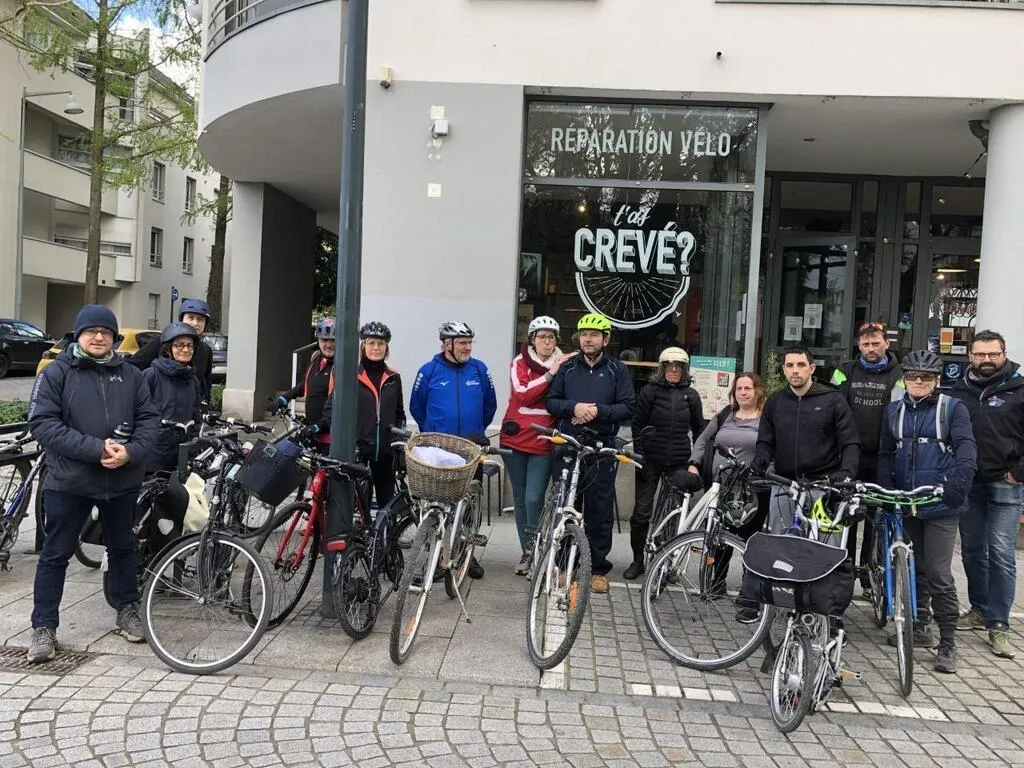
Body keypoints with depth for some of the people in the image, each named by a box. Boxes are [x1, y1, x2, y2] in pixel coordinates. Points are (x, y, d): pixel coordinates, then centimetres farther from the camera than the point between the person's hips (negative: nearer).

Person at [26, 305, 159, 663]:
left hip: (122, 481, 3)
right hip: (69, 482, -3)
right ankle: (44, 627, 18)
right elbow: (42, 423, -13)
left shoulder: (131, 375, 5)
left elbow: (149, 419, 4)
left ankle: (128, 612, 32)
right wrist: (96, 448, -22)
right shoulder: (56, 372, -5)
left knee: (122, 549, 16)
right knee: (55, 554, 6)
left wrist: (131, 452, -16)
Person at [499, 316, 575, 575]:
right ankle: (527, 552, 23)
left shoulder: (563, 364, 4)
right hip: (516, 439, 1)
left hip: (544, 442, -1)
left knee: (534, 498, -12)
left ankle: (534, 550, 7)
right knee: (520, 499, 10)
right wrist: (551, 373, -20)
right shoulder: (520, 363, 2)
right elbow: (523, 394, -15)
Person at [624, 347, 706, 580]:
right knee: (641, 512, 0)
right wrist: (639, 456, -8)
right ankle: (637, 560, 14)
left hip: (678, 463, 2)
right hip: (651, 461, -1)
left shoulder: (691, 395, 6)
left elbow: (699, 429, 12)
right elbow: (637, 426, 0)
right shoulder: (650, 391, 0)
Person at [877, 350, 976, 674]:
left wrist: (957, 486, -26)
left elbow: (966, 450, -12)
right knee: (914, 569, 15)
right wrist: (886, 490, -1)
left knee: (938, 574, -5)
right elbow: (885, 454, 12)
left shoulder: (953, 408, -2)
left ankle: (947, 643, 6)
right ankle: (920, 628, 30)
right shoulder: (894, 410, 11)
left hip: (939, 506, -5)